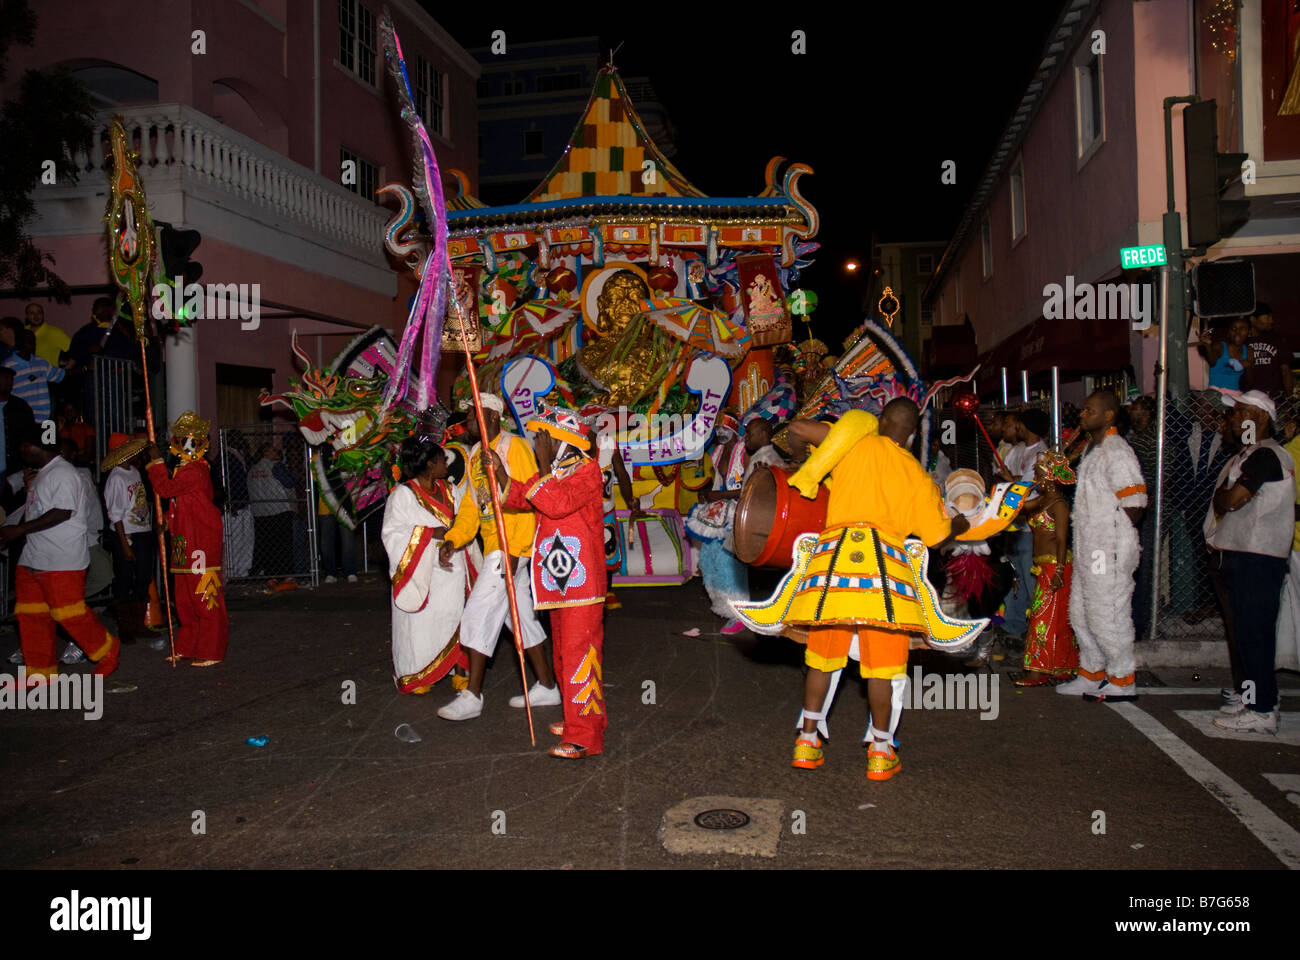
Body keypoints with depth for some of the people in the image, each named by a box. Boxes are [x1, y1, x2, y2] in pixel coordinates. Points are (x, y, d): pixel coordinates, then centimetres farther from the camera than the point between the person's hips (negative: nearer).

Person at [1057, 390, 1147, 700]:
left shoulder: (1118, 452, -17)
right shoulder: (1090, 450, 14)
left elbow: (1134, 506, -20)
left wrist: (1114, 536, -8)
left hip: (1110, 552, -10)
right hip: (1089, 549, 10)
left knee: (1106, 616, -1)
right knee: (1081, 613, 17)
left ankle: (1122, 682, 14)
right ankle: (1091, 675, 31)